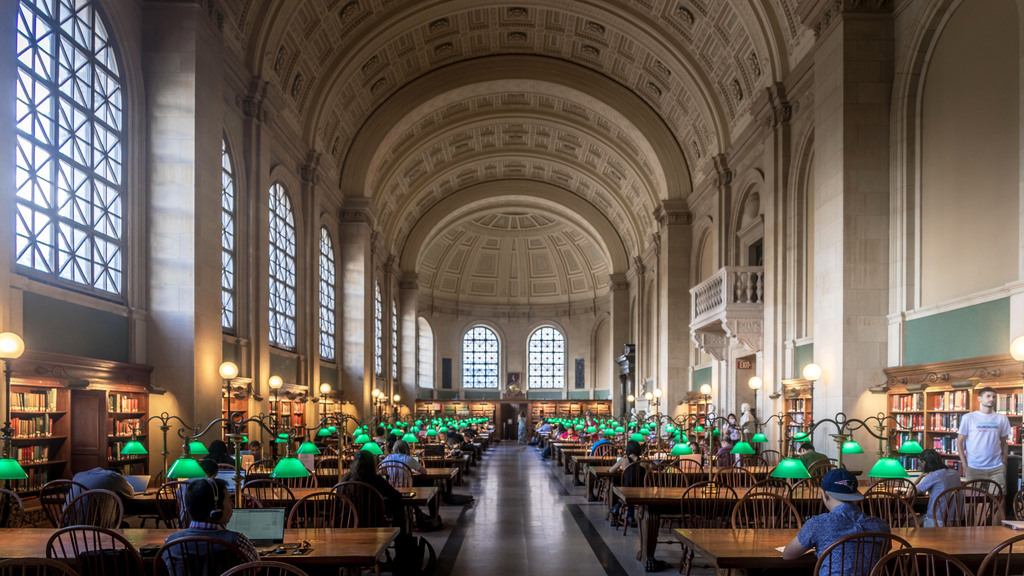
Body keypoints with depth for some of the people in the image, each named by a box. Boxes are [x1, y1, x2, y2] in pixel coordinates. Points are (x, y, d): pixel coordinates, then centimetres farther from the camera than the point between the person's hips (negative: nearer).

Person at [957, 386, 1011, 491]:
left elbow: (1003, 442, 14)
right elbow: (959, 442, 2)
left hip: (997, 468, 2)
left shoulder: (1002, 419, 8)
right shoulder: (968, 418, 0)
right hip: (974, 468, -2)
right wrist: (964, 464, -4)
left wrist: (1004, 462, 3)